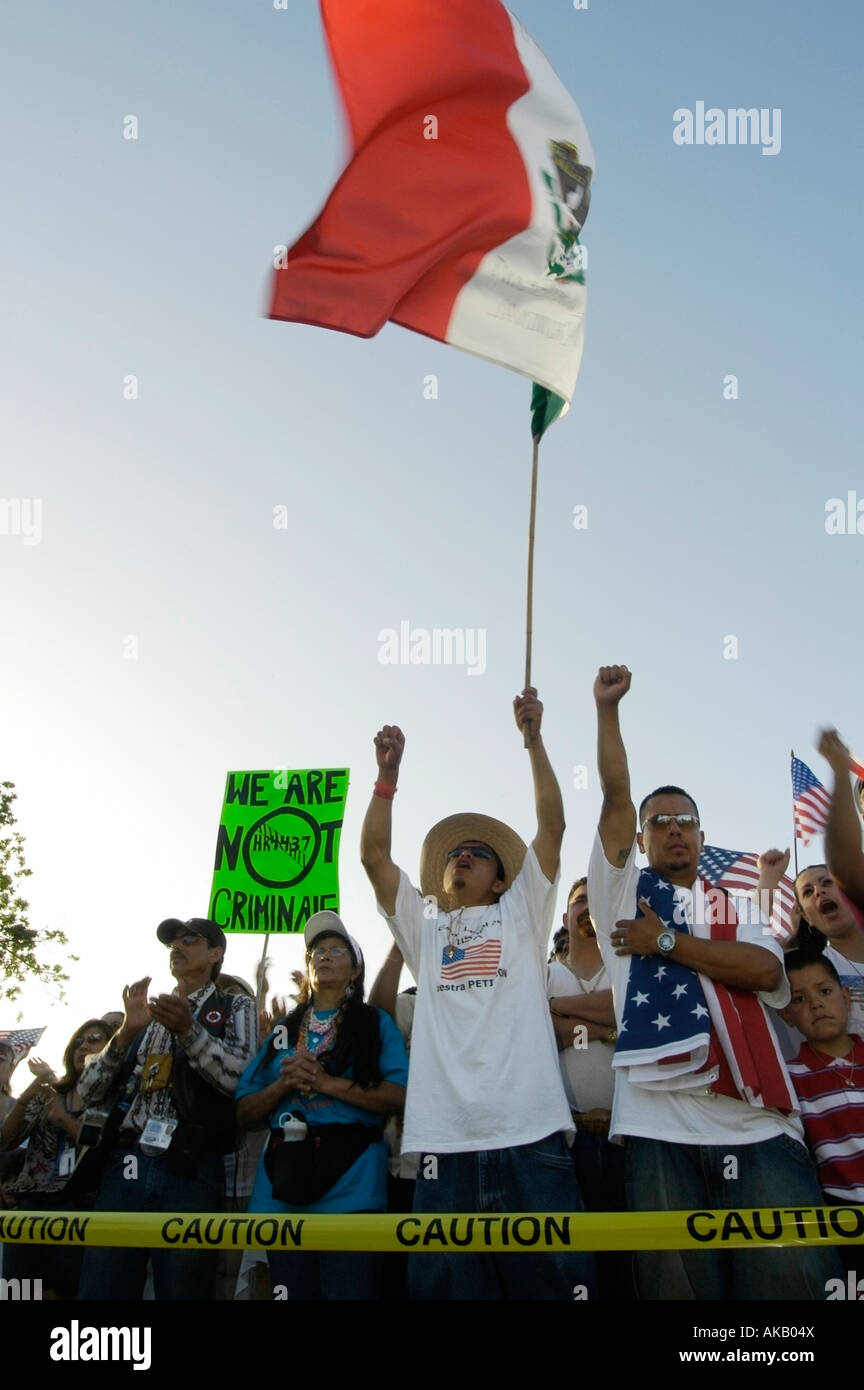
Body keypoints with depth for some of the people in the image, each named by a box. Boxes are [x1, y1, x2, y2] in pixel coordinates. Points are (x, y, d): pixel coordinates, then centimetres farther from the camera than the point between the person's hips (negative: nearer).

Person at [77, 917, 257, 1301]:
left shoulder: (236, 1007, 10)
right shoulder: (146, 1010, 21)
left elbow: (243, 1080, -7)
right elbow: (89, 1091, 13)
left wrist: (188, 1029, -19)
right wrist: (127, 1032, -4)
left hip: (190, 1169, -3)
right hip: (125, 1164, 4)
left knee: (182, 1288, 2)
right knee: (100, 1288, 0)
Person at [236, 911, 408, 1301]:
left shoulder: (375, 1023, 6)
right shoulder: (283, 1030, 17)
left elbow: (400, 1097, -8)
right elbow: (244, 1113, 13)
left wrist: (326, 1082, -14)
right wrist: (284, 1084, -6)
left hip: (350, 1182, -4)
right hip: (282, 1180, 4)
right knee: (291, 1291, 9)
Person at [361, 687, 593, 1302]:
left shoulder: (521, 915, 16)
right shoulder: (422, 926, 20)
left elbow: (553, 825, 7)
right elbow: (374, 855, 12)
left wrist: (533, 738, 4)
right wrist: (389, 772, 5)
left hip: (529, 1134, -1)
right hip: (444, 1139, 2)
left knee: (552, 1279, -2)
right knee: (448, 1284, 3)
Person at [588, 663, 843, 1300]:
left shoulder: (740, 907, 19)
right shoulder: (625, 891, 16)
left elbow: (764, 970, -3)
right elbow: (616, 797, 4)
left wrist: (666, 941, -3)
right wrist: (607, 708, -1)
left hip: (760, 1126, 1)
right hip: (660, 1125, -1)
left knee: (796, 1277, -8)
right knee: (677, 1284, 2)